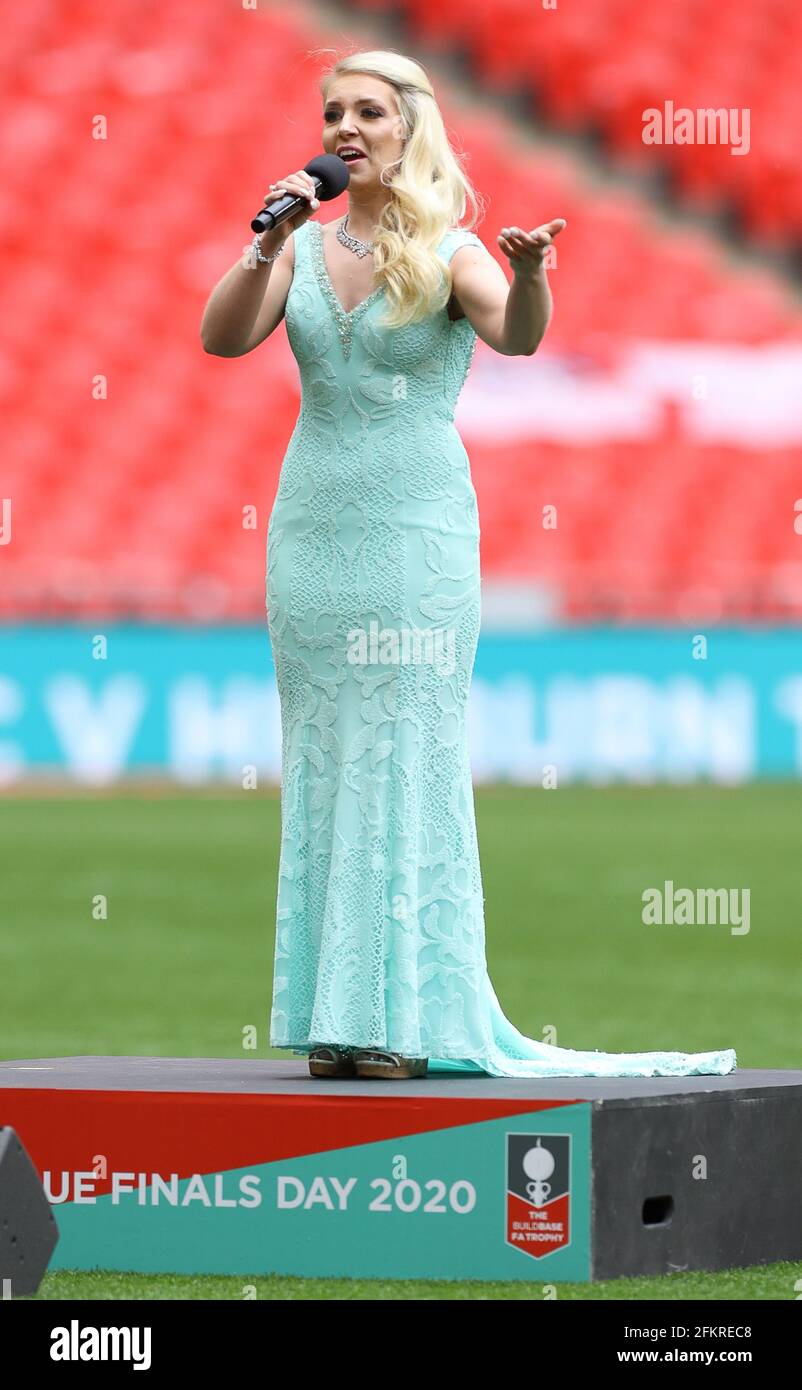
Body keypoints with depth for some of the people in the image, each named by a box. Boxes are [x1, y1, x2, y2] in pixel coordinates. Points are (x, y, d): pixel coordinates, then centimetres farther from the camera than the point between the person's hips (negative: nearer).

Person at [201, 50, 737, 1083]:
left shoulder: (448, 253, -4)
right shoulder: (305, 248, 9)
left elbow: (517, 335, -22)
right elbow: (222, 338, -2)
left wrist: (529, 273, -43)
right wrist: (269, 243, -15)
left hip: (415, 529, -5)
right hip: (312, 523, 5)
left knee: (408, 759, -6)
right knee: (320, 762, 4)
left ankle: (406, 1012, -5)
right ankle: (333, 1014, 6)